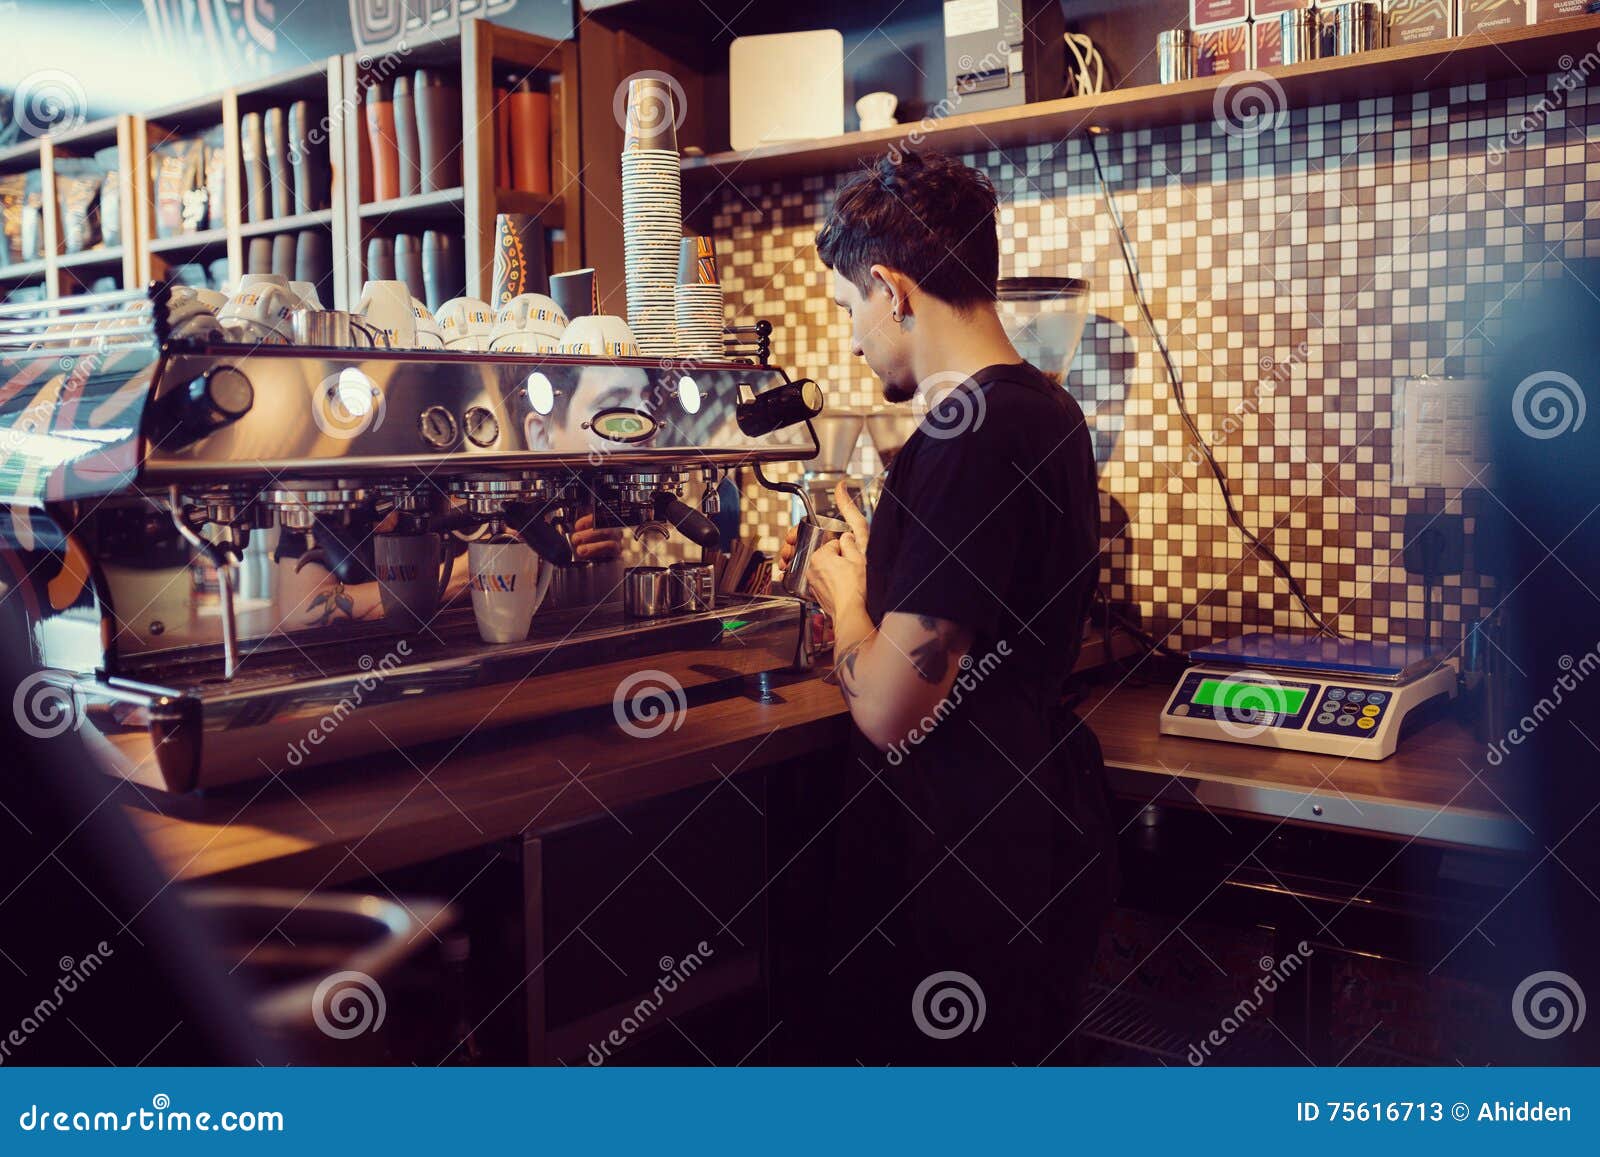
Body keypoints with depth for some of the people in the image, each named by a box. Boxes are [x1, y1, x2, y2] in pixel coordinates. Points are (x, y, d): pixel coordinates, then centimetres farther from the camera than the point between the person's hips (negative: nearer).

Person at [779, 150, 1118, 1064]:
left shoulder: (967, 438, -25)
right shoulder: (1047, 411, 7)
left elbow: (887, 710, -25)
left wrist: (844, 594, -6)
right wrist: (875, 568, 23)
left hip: (968, 859, -10)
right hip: (1041, 816, 10)